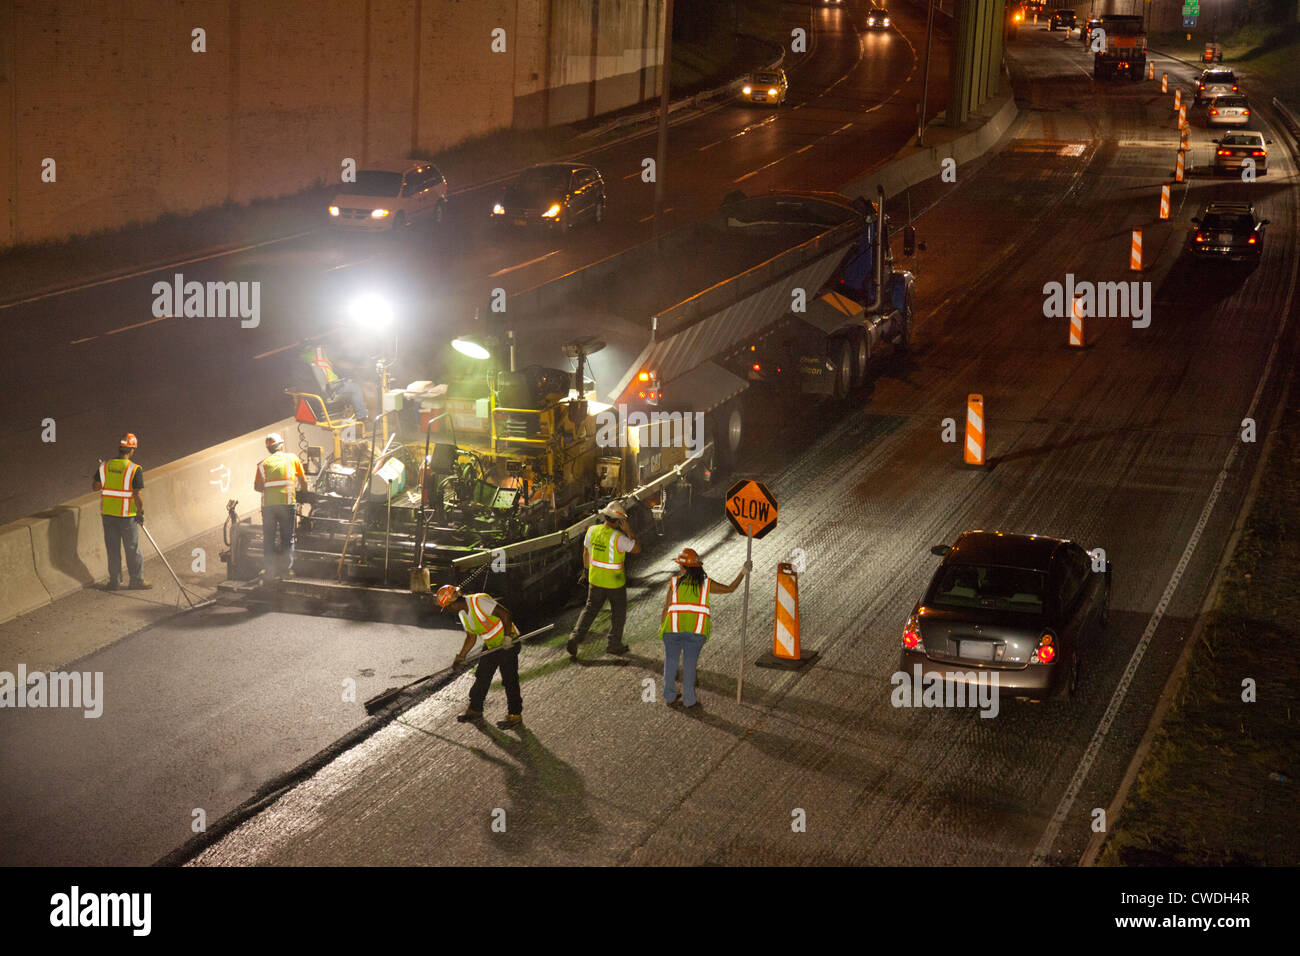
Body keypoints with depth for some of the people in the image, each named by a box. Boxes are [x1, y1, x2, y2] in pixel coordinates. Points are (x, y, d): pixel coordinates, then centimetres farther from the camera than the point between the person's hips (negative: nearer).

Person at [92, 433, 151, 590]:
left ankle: (115, 581, 19)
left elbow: (95, 486, 7)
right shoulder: (135, 470, -16)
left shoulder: (105, 466, -4)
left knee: (112, 549, 14)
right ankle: (137, 580, 19)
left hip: (108, 514, 4)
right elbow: (137, 496, -16)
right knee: (132, 549, 9)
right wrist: (140, 513, -3)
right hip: (127, 515, -4)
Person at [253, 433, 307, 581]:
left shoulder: (263, 463, 12)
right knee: (288, 538, 7)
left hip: (268, 504, 1)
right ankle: (287, 568, 3)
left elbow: (257, 486, 7)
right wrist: (303, 491, 37)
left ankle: (269, 570, 5)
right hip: (287, 502, -1)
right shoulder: (292, 458, 10)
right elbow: (303, 481, 17)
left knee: (268, 539, 8)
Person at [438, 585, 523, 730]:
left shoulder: (479, 601, -25)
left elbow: (505, 614, -26)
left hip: (508, 643, -9)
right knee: (481, 677, 13)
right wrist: (460, 657, 9)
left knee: (509, 680, -6)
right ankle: (475, 710, 25)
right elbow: (471, 637, 13)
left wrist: (507, 637, -29)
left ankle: (515, 715, 2)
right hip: (490, 646, 9)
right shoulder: (463, 613, 5)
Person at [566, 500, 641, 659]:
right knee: (618, 613, 15)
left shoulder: (592, 531, -7)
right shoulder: (618, 537, -25)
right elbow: (637, 549, -14)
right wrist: (628, 531, -12)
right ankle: (614, 644, 26)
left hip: (595, 580, 5)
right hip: (615, 582, -5)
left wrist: (587, 568, 21)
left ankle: (575, 639, 5)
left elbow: (585, 552, 6)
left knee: (590, 610, 16)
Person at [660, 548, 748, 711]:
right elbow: (730, 589, 9)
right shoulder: (706, 583, 1)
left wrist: (662, 627, 12)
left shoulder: (675, 582, -3)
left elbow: (666, 607, -2)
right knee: (689, 665, 9)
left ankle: (669, 697, 23)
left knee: (671, 662, 14)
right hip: (696, 630, 1)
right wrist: (743, 572, 19)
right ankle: (689, 701, 14)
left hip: (674, 629, -1)